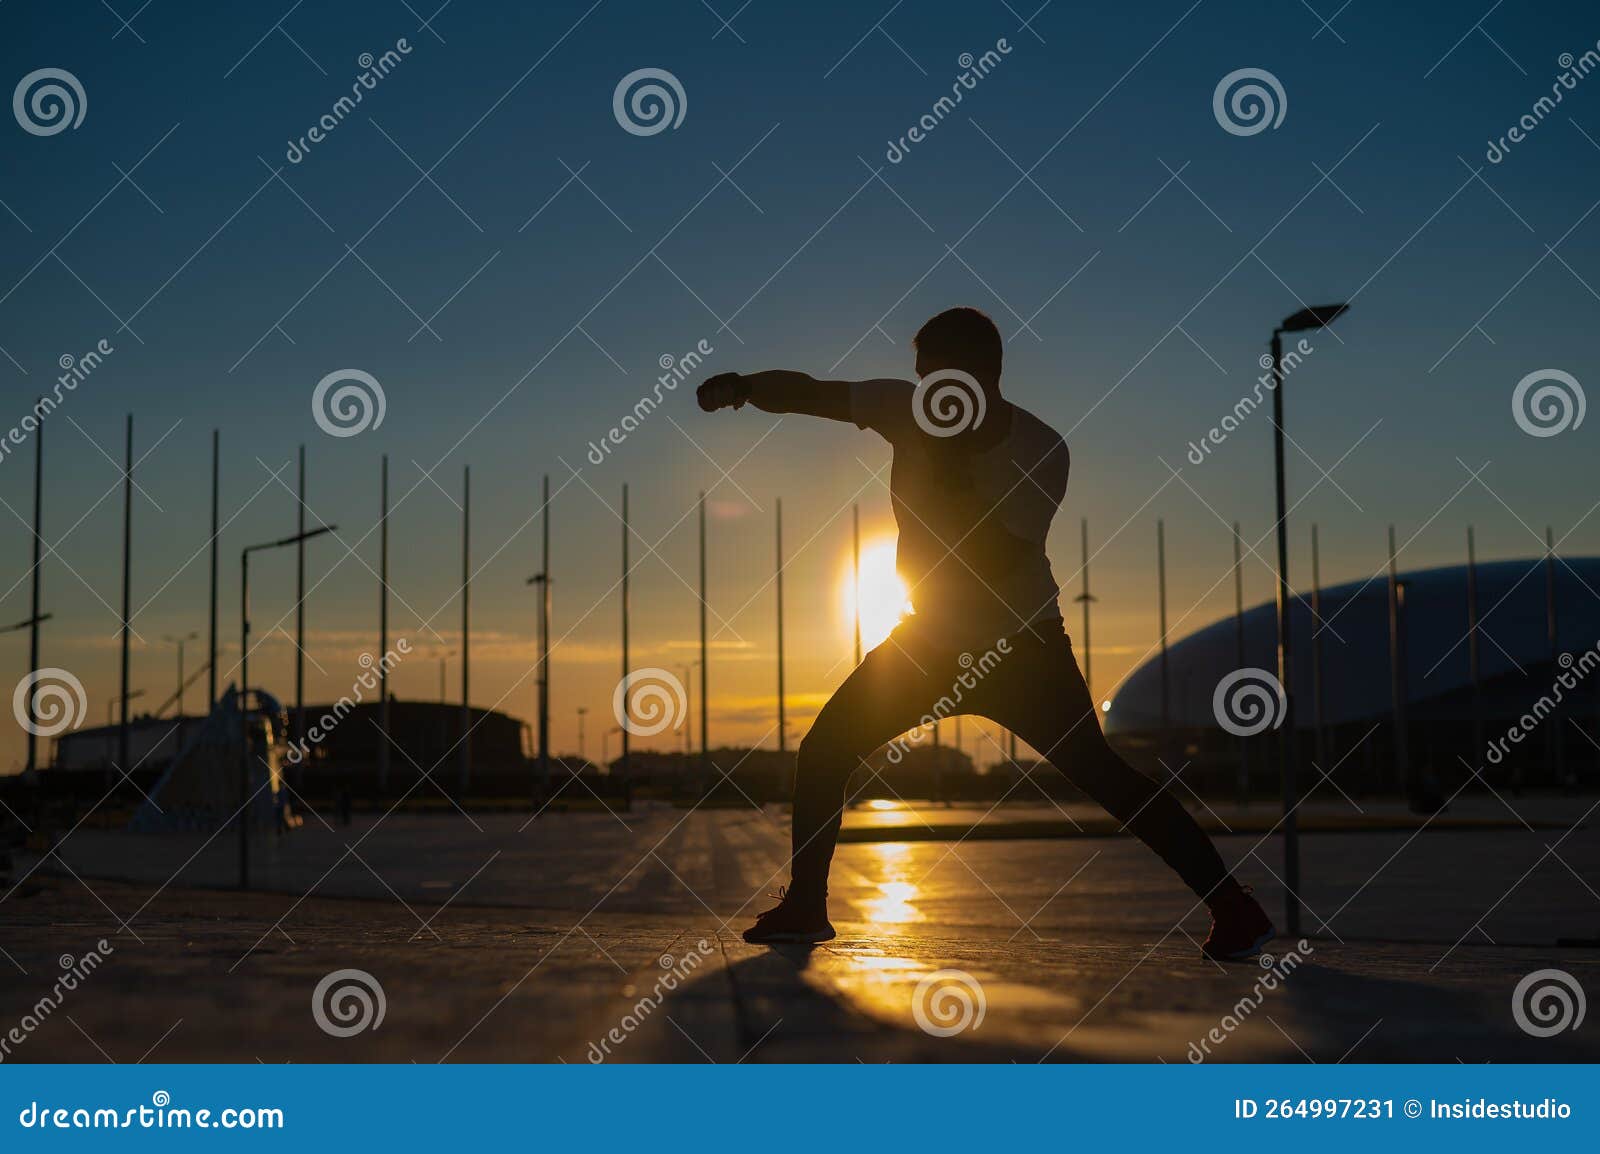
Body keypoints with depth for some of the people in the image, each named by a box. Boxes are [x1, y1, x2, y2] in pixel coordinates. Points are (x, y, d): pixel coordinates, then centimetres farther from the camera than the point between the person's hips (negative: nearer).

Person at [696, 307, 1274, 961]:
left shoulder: (1040, 452, -18)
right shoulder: (908, 410, -7)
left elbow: (992, 562, -26)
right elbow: (806, 393, -9)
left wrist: (952, 474, -33)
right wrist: (744, 386, -27)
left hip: (1022, 646, -5)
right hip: (930, 639, 5)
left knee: (1103, 777, -12)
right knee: (822, 753, 0)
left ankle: (1235, 909, -4)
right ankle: (804, 906, 15)